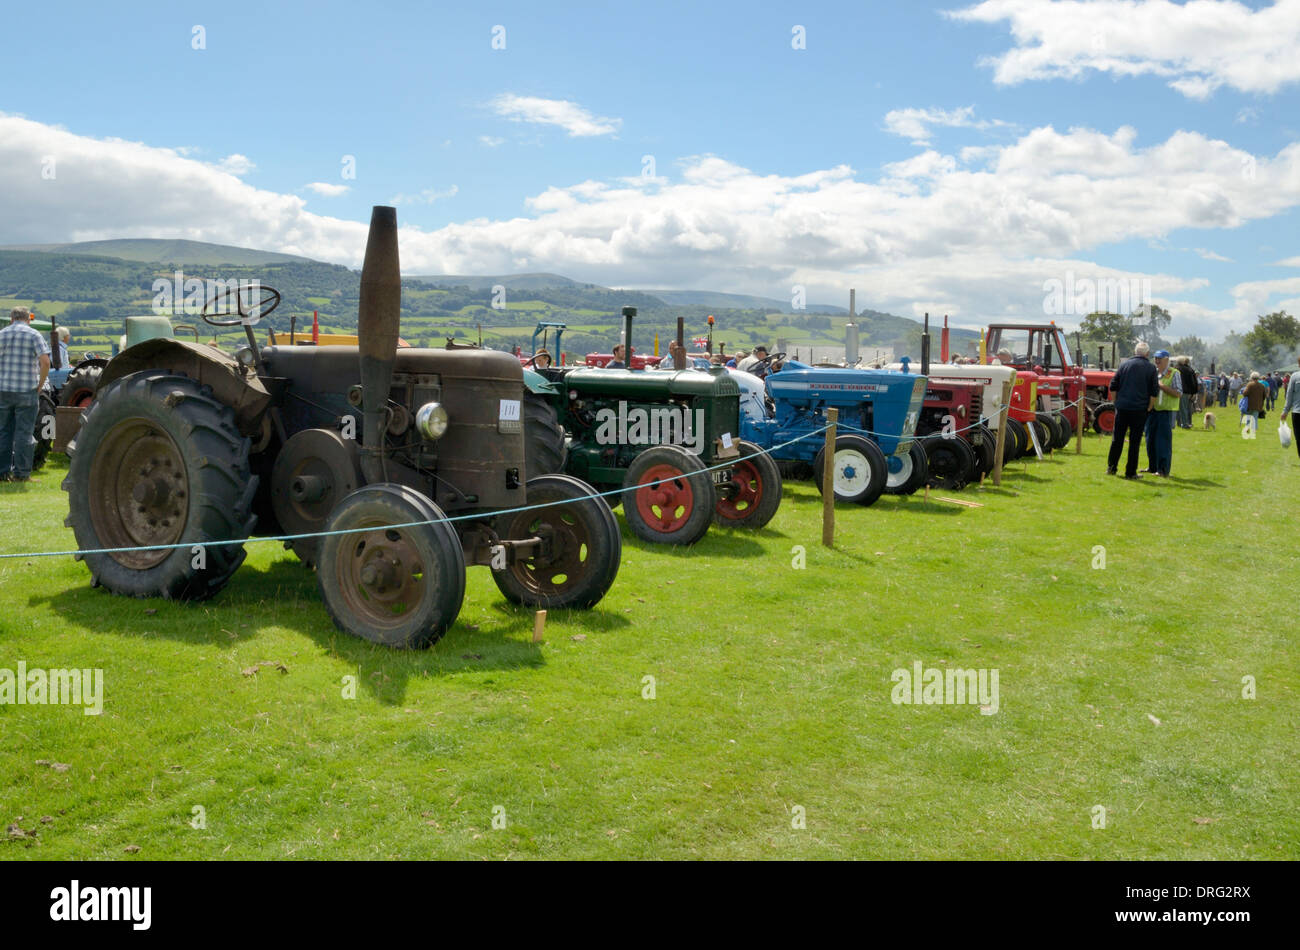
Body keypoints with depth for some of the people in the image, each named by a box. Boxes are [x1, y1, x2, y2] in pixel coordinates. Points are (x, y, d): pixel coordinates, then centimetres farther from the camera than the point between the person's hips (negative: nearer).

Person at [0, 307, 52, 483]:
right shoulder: (34, 335, -3)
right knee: (24, 433, 1)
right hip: (27, 391, -3)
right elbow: (45, 362, -14)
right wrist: (39, 386, -4)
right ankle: (21, 474, 3)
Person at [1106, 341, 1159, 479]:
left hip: (1122, 407, 2)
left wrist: (1116, 403, 12)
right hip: (1140, 409, -2)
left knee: (1117, 438, 10)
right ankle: (1130, 472, 5)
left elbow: (1113, 386, 5)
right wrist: (1149, 408, 4)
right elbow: (1154, 392, -3)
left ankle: (1111, 467, 13)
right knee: (1134, 441, 3)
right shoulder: (1150, 368, 1)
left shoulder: (1124, 364, 6)